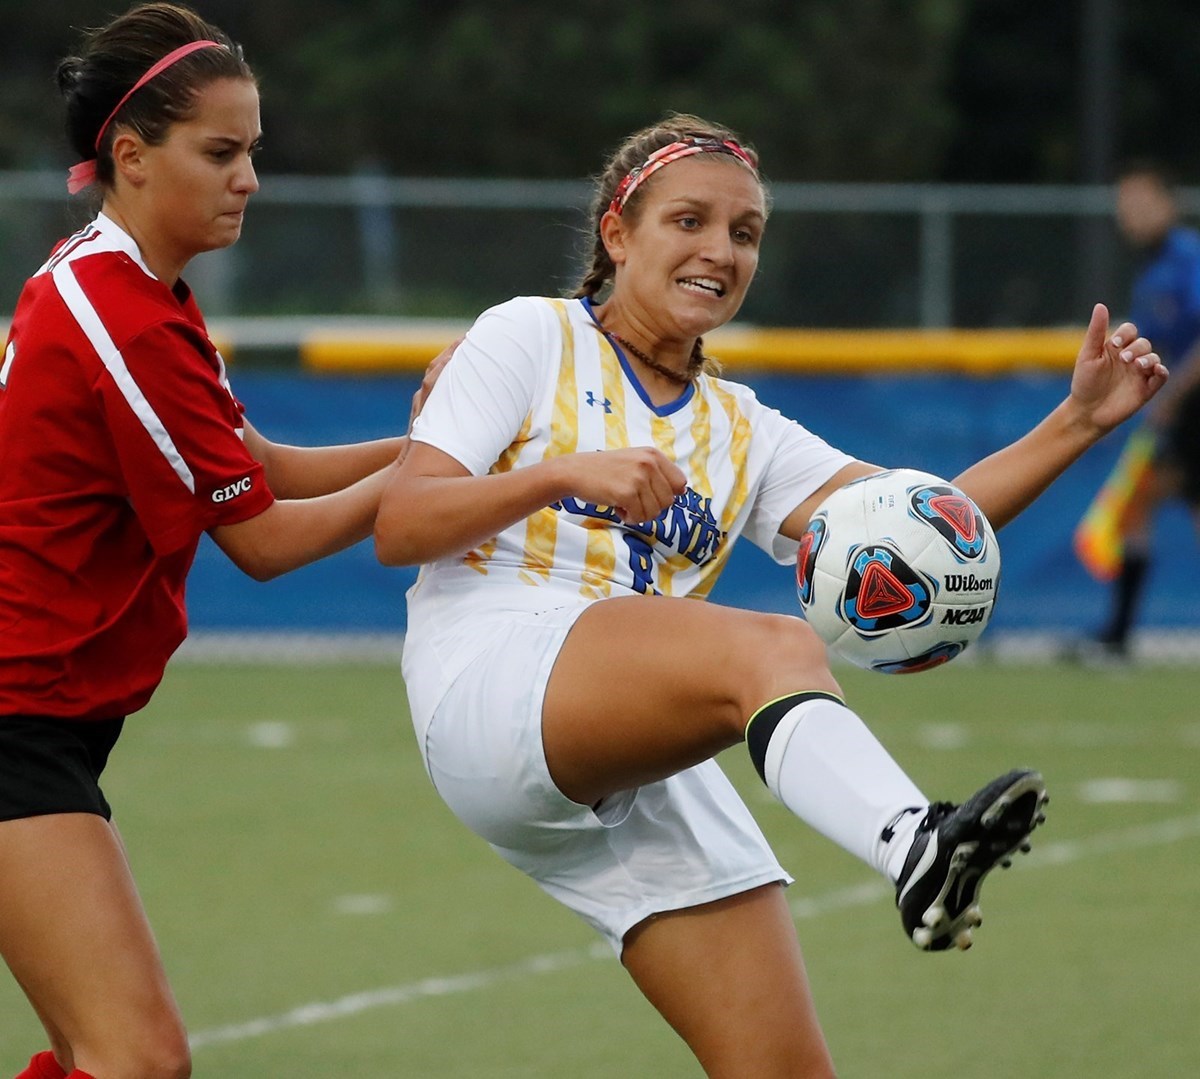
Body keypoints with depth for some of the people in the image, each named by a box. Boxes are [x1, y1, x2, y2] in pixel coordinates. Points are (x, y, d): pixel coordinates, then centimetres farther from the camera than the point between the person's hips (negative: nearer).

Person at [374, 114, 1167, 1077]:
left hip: (650, 782, 6)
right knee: (775, 647, -33)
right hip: (491, 686, -6)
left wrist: (1078, 422, -4)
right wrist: (564, 474, -14)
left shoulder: (742, 431, 23)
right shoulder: (535, 337, 10)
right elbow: (398, 528, 0)